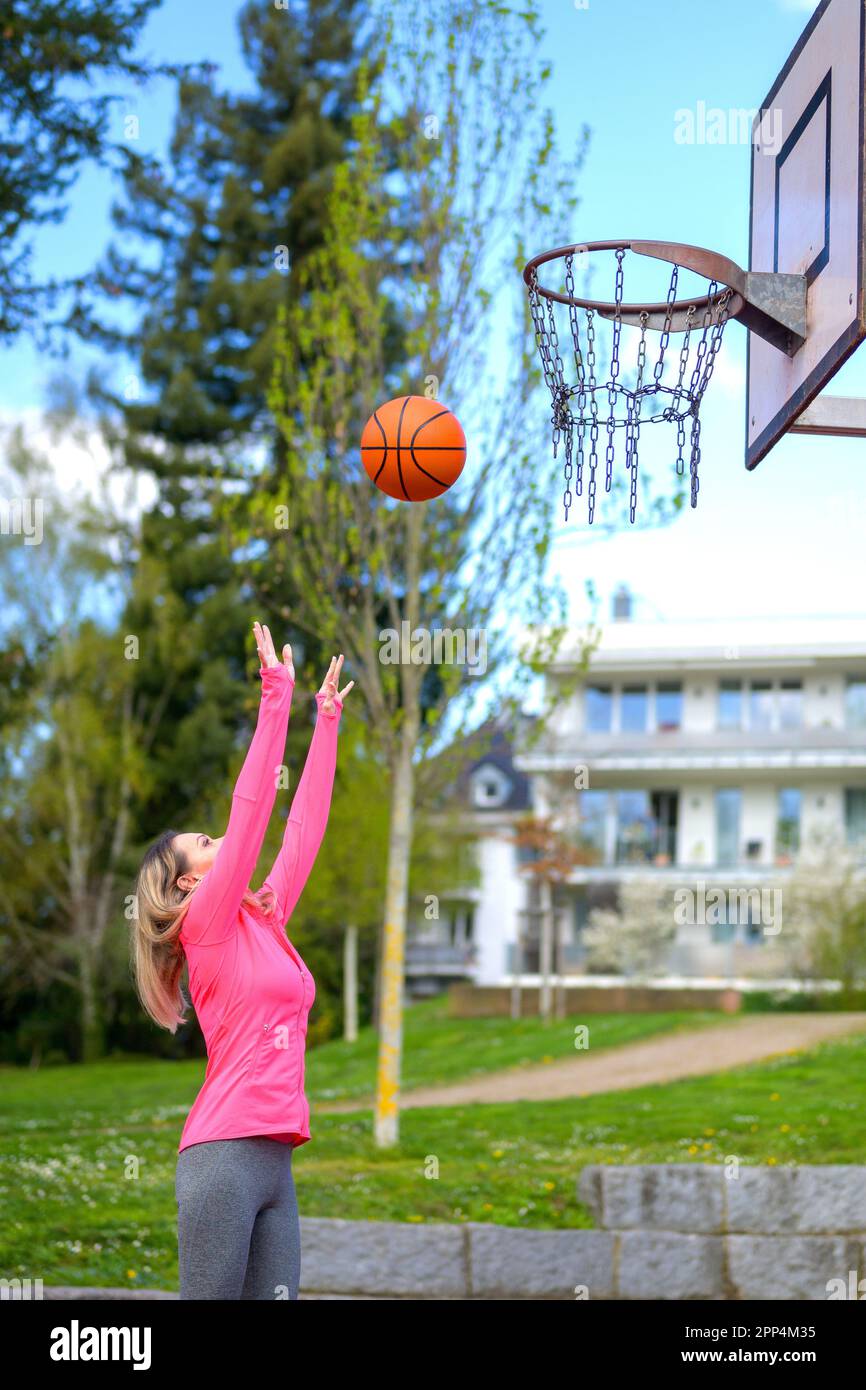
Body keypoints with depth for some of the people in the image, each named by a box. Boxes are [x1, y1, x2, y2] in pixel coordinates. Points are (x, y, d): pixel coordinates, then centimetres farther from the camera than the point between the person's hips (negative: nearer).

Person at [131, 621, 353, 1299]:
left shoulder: (265, 922, 18)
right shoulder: (207, 924, -1)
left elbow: (302, 829, 22)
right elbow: (250, 808, -4)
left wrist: (328, 718, 24)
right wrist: (278, 696, -1)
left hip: (275, 1163, 8)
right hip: (225, 1153, -8)